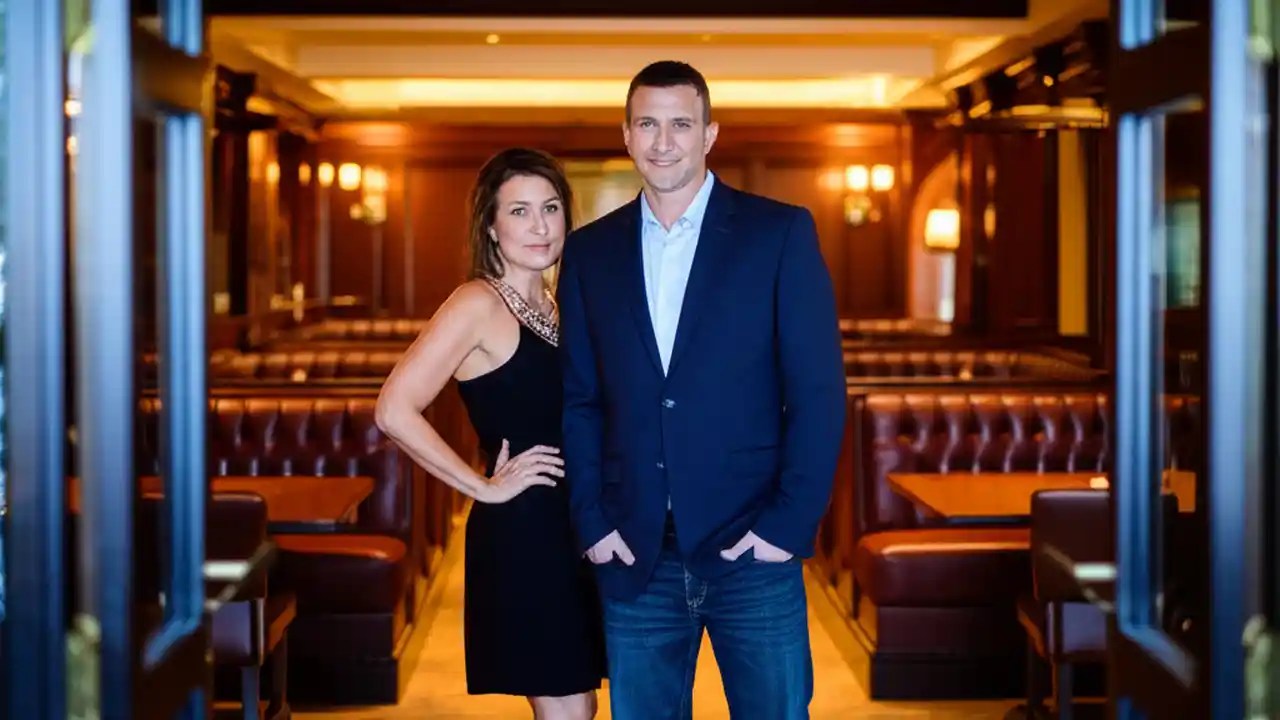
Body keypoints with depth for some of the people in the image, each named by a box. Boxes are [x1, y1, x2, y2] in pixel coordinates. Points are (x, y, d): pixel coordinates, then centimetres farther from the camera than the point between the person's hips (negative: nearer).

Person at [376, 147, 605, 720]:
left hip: (569, 530, 8)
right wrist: (483, 487, -15)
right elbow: (396, 411, -22)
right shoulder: (479, 304, -12)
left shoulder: (550, 306, 12)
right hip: (520, 532, -8)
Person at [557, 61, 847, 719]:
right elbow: (579, 400, 10)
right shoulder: (590, 251, 9)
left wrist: (790, 522, -10)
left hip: (752, 547, -2)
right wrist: (592, 521, 0)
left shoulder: (780, 233, -1)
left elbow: (818, 389, -4)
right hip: (635, 555, 3)